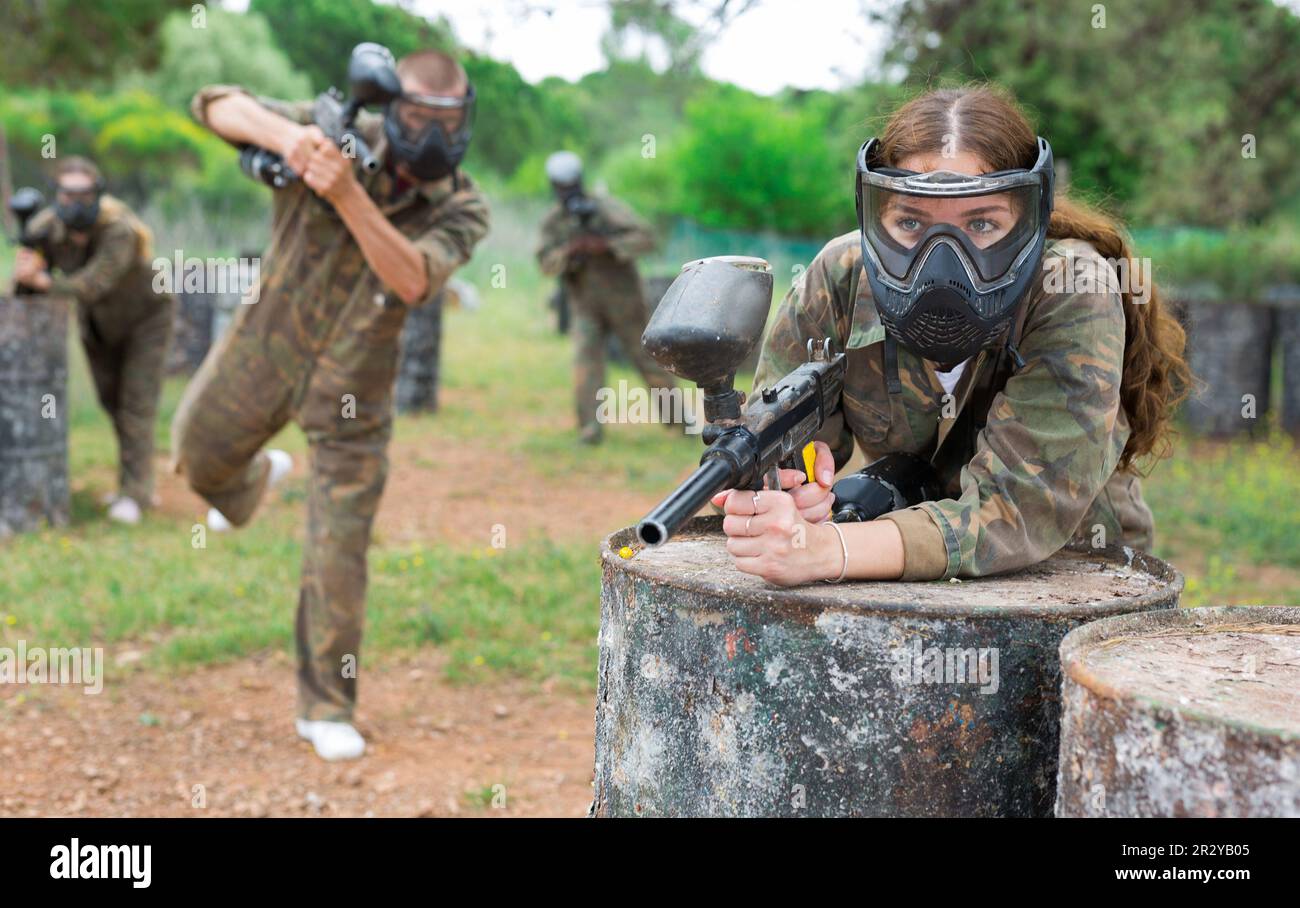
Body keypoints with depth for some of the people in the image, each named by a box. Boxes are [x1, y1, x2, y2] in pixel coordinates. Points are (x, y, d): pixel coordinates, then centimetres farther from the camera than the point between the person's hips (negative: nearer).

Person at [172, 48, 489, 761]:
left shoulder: (462, 211, -14)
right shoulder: (340, 135, -14)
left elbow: (414, 281, -33)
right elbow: (216, 105, -19)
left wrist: (349, 195, -45)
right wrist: (286, 134, -39)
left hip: (353, 387, -1)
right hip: (267, 347, 1)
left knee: (339, 552, -1)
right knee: (198, 459, 20)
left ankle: (326, 708, 14)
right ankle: (256, 481, 58)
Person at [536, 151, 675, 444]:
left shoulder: (606, 208, -9)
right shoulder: (552, 222, 3)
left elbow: (645, 238, -18)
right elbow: (546, 265, -6)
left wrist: (606, 246, -30)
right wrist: (569, 250, -25)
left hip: (624, 300, -2)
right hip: (587, 307, 2)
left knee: (648, 356, 6)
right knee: (585, 359, -17)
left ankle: (668, 408, 28)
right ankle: (590, 427, -19)